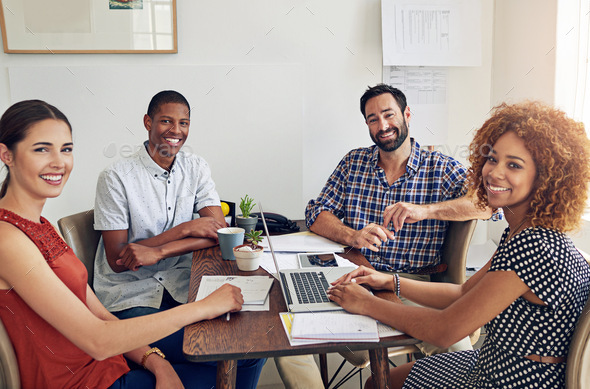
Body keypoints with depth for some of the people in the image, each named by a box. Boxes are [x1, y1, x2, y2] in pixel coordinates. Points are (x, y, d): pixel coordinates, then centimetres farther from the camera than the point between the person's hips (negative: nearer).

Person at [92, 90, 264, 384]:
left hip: (180, 286, 4)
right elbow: (117, 260, -11)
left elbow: (219, 231, -6)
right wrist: (185, 230, -17)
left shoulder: (196, 168, 5)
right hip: (130, 297, -4)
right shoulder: (115, 177, -8)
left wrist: (157, 251, -19)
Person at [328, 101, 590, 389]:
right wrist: (391, 282, 2)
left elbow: (445, 329, -27)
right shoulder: (519, 234, 1)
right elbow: (464, 293, 8)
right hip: (493, 365, 8)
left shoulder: (536, 247, -29)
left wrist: (367, 304, -16)